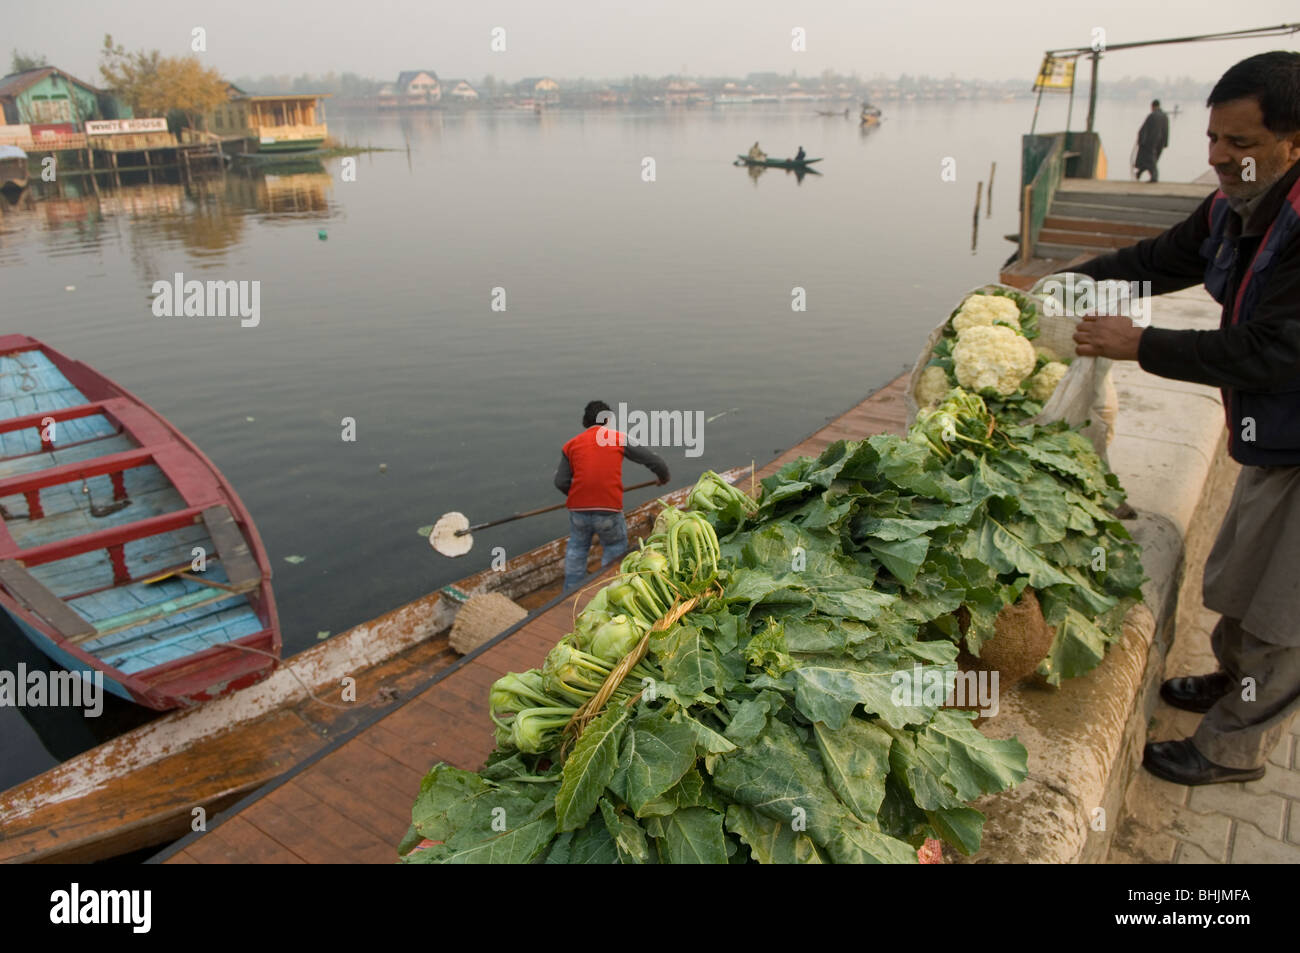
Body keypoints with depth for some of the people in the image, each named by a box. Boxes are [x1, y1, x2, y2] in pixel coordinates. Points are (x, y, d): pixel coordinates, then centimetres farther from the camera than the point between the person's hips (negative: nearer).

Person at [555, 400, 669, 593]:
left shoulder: (572, 444, 10)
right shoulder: (619, 439, 6)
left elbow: (561, 482, 3)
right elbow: (653, 460, 9)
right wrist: (663, 476, 30)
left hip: (579, 509, 2)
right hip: (609, 510, -2)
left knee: (577, 548, 23)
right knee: (615, 547, 20)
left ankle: (571, 592, 29)